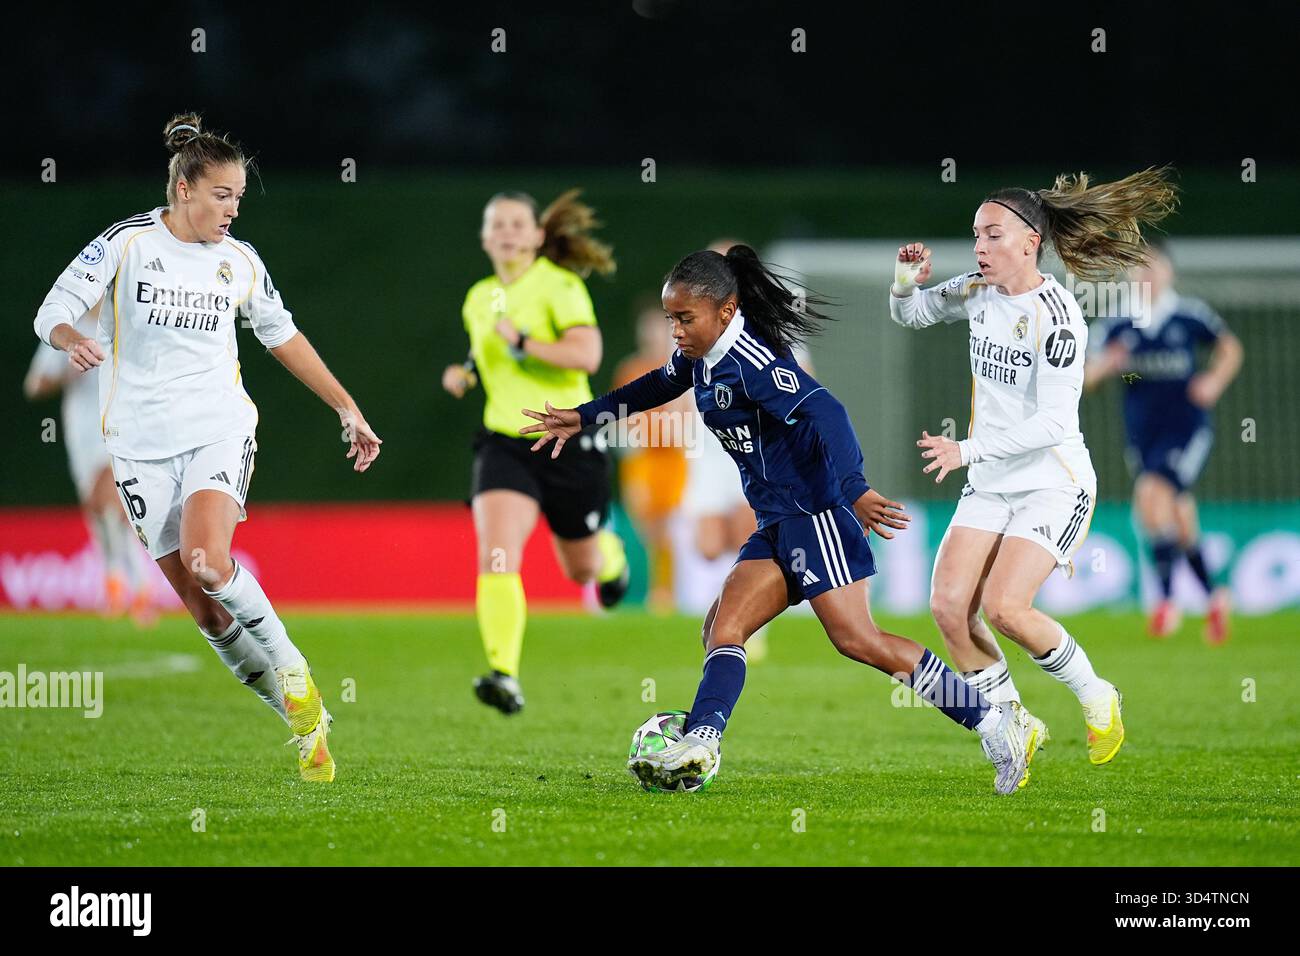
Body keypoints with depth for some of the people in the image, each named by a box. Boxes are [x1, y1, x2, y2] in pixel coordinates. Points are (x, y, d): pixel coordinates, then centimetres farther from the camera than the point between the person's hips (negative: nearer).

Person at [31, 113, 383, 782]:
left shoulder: (240, 261, 6)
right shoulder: (126, 243, -3)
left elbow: (283, 336, 20)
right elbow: (53, 312, -5)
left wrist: (348, 409, 21)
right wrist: (73, 341, -29)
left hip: (220, 428, 0)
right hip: (142, 442, 0)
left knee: (207, 559, -26)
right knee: (201, 605, -3)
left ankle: (292, 671, -8)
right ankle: (304, 720, 7)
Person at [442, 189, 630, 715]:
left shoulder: (560, 286, -10)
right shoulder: (478, 299, 10)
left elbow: (587, 355, -23)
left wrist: (522, 342, -24)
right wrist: (465, 374, 9)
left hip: (569, 441, -3)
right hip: (504, 443, 4)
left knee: (581, 567, 15)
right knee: (497, 558, -21)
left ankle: (610, 554, 54)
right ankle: (504, 676, -29)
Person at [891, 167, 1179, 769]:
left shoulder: (1055, 316, -20)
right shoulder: (978, 292, 2)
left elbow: (1053, 421, -24)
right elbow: (909, 315, 19)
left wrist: (967, 450, -27)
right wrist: (906, 282, -4)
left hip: (1054, 483, -7)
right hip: (989, 486, 7)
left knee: (1002, 607, -21)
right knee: (948, 605, -7)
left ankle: (1095, 696, 4)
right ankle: (1017, 726, 10)